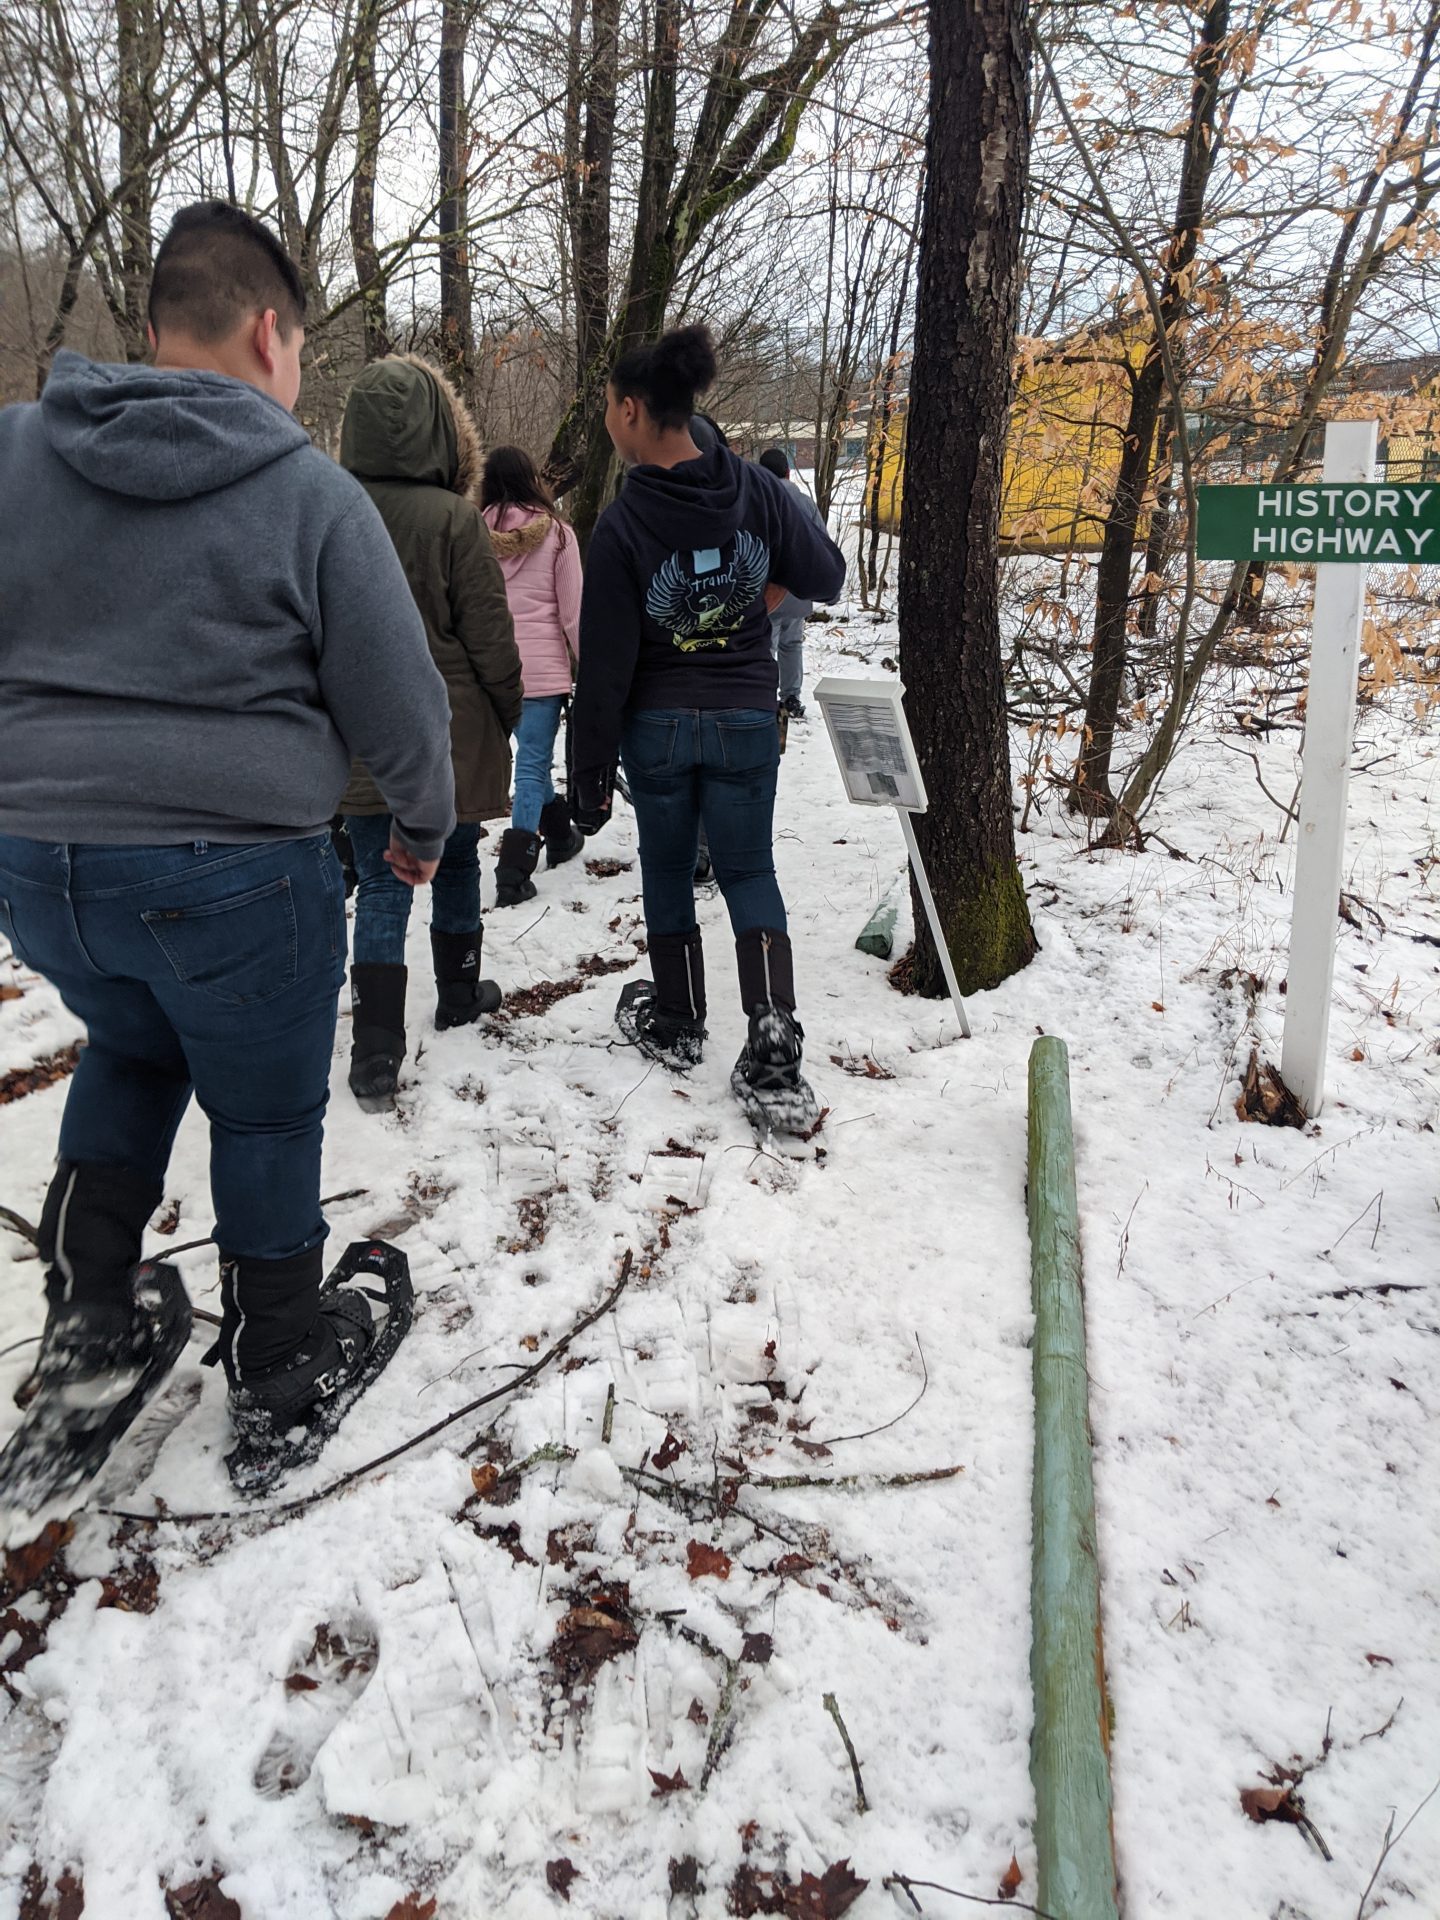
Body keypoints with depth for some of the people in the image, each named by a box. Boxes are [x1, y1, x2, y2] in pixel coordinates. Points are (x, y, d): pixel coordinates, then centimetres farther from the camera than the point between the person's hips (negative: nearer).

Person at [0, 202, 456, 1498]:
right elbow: (400, 707, -4)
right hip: (233, 869, -4)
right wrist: (425, 824, 13)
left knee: (133, 1048, 30)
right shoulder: (314, 494, -9)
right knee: (267, 1111, 15)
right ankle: (283, 1368, 32)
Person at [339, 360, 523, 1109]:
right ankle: (458, 994, 37)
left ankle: (376, 1052, -2)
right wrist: (508, 711, 6)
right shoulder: (453, 519, -15)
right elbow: (490, 636, -10)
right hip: (451, 734, -2)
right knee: (455, 863, 19)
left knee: (380, 884, 5)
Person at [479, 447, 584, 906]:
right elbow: (573, 611, -4)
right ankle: (513, 870, -7)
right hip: (543, 665, -3)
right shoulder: (556, 533, -5)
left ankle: (560, 836, 35)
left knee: (534, 755, 20)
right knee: (532, 764, -1)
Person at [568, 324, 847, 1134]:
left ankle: (677, 1022, 31)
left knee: (668, 870, 17)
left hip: (657, 726, -2)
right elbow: (827, 574, 3)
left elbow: (605, 665, -14)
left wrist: (591, 772, -6)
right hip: (748, 718, 2)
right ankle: (774, 1051, -5)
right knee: (750, 871, 9)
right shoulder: (756, 489, -8)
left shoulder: (620, 526, -16)